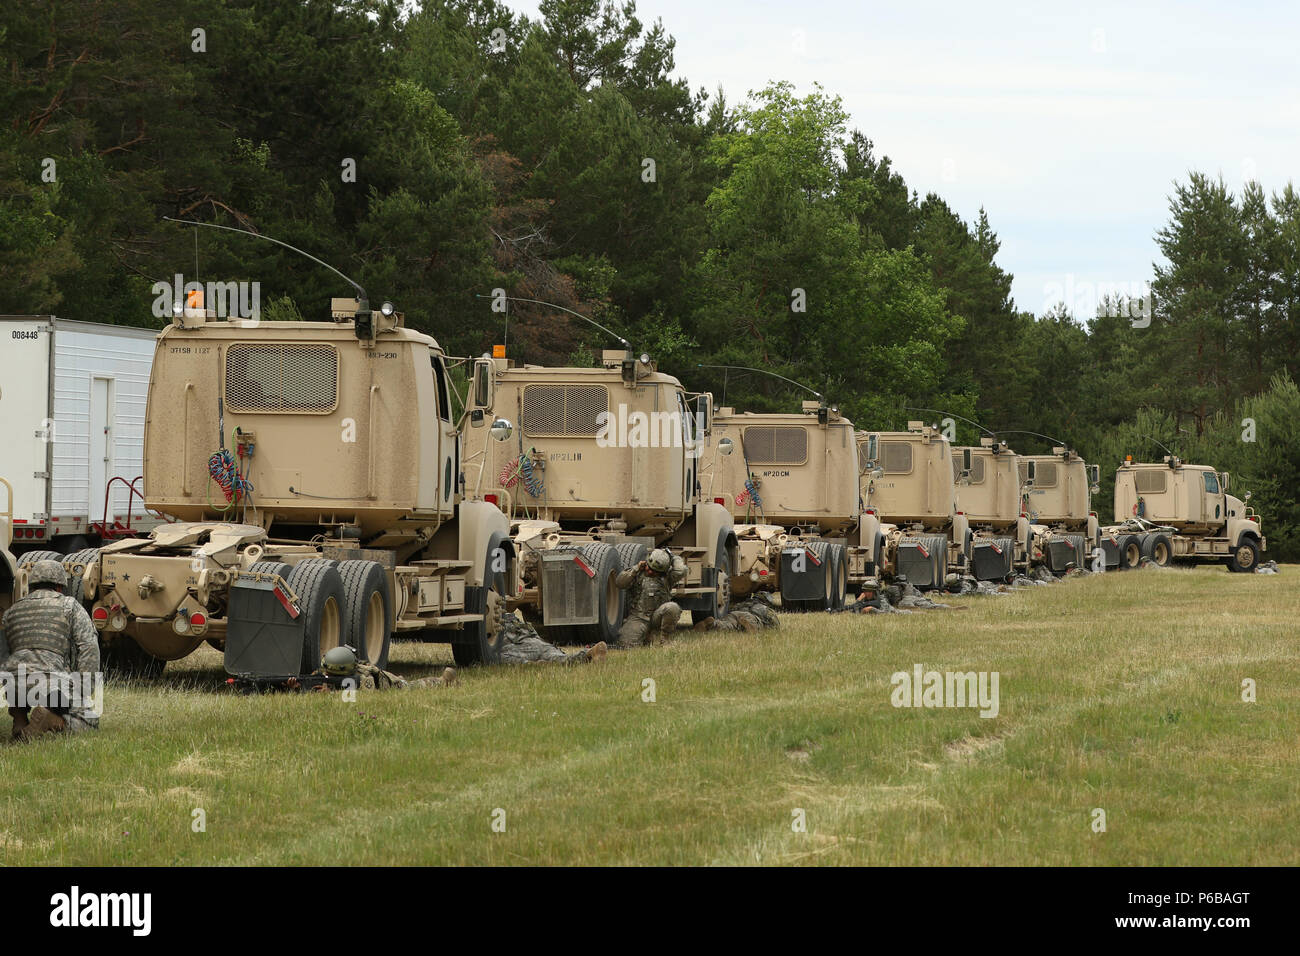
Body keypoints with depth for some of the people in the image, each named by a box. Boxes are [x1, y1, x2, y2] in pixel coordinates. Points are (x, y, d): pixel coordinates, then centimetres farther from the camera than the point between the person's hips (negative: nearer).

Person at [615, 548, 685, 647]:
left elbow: (680, 572, -16)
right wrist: (636, 569, -8)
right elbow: (620, 582, -4)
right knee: (628, 645, -22)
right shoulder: (639, 573, 7)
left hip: (657, 617, 0)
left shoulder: (667, 576, 4)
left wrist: (673, 559, 0)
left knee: (672, 608, -32)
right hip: (637, 618, 0)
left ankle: (657, 636, -10)